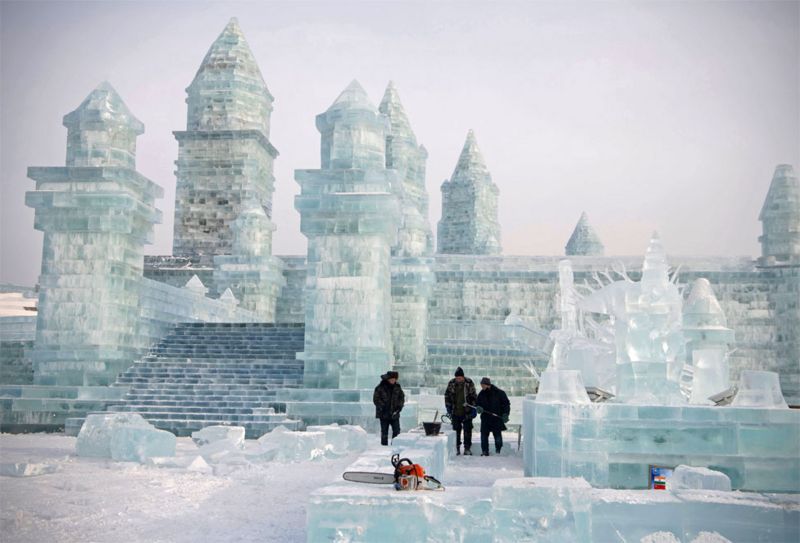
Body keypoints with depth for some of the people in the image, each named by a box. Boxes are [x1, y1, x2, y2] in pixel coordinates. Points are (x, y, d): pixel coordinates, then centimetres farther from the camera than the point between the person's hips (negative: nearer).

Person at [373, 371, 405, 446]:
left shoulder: (397, 387, 5)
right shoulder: (380, 387, -8)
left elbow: (402, 397, 13)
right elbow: (376, 399, -8)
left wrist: (399, 407, -1)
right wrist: (382, 408, -16)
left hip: (394, 414, 3)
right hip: (384, 414, -3)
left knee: (396, 431, 2)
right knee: (384, 432, 2)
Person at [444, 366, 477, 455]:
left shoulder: (469, 383, -6)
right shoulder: (451, 383, -2)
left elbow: (474, 396, 1)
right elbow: (447, 396, 8)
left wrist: (474, 409, -2)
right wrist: (448, 408, 4)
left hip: (467, 412, -1)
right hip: (455, 412, 1)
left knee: (467, 430, 0)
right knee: (456, 430, 7)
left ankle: (467, 448, 9)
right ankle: (457, 448, 17)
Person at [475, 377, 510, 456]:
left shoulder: (499, 393, -4)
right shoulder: (481, 394, 6)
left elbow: (506, 404, 2)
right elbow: (477, 404, 15)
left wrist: (505, 414, -7)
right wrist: (479, 408, -9)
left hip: (497, 418, -3)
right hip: (485, 419, 3)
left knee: (498, 435, 1)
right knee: (484, 435, 0)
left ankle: (499, 451, 12)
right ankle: (485, 451, 8)